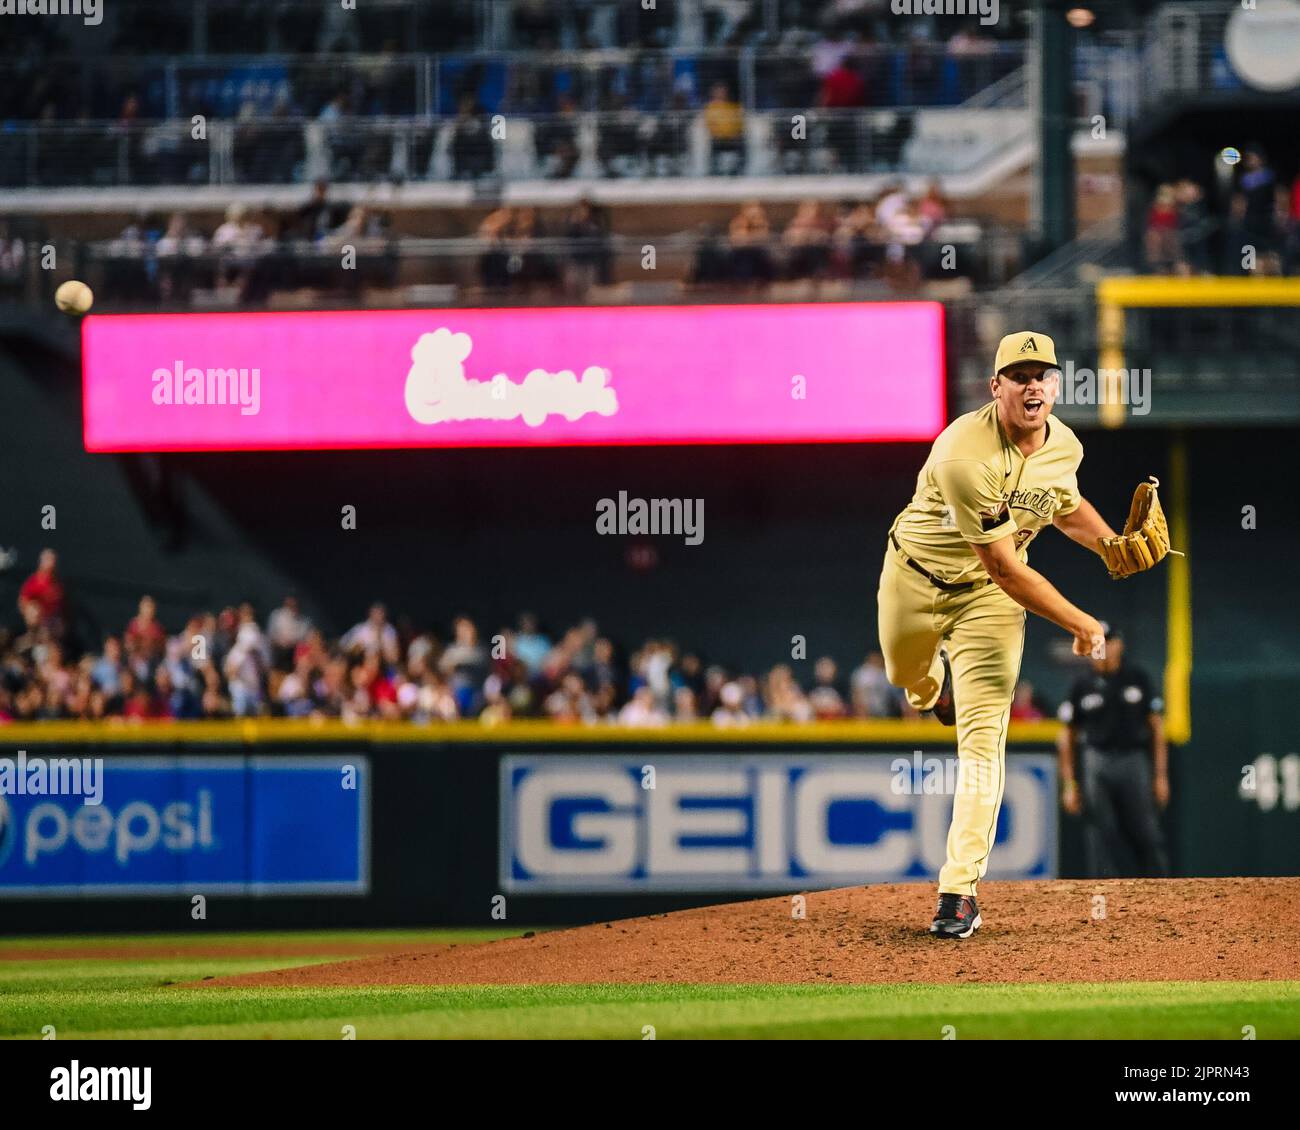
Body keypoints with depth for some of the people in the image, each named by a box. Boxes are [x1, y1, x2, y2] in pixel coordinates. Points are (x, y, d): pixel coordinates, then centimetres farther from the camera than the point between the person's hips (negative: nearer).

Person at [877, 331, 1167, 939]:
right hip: (915, 579, -2)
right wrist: (1080, 625, -26)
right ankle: (936, 679, 67)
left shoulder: (1065, 446, -12)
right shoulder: (966, 453, -34)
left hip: (988, 596, 2)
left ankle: (959, 889, -11)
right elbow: (1004, 567, -31)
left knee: (982, 739, -10)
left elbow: (1067, 506, 14)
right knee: (906, 677, 26)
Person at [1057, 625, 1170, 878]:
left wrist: (1160, 775, 1)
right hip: (1096, 764, 0)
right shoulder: (1083, 685, 6)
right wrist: (1069, 784, 4)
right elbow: (1067, 736, 10)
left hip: (1135, 761, 0)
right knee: (1101, 840, -3)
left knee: (1148, 837, -3)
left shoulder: (1137, 677, 6)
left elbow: (1156, 725, 7)